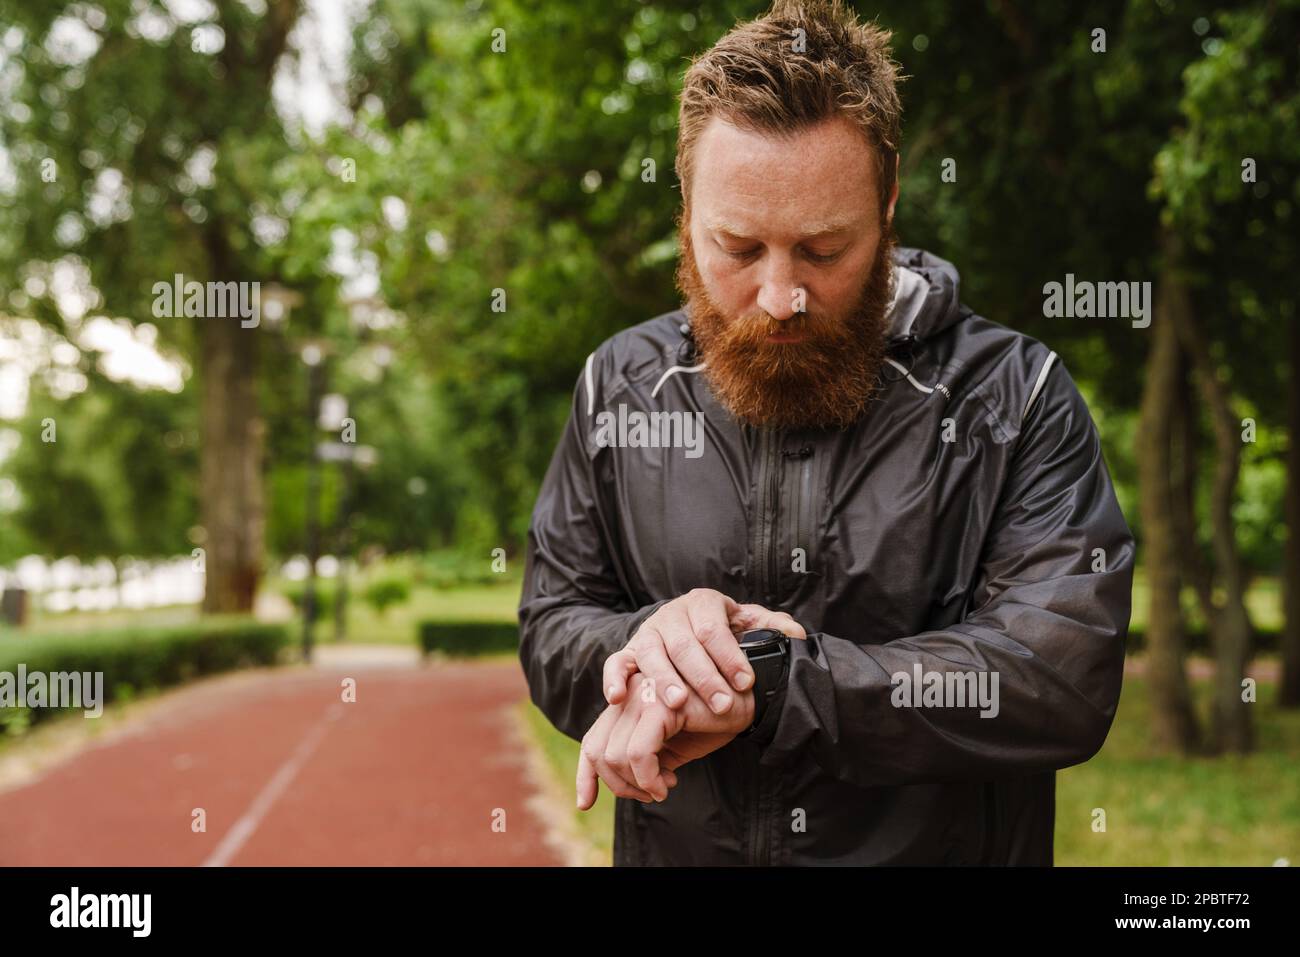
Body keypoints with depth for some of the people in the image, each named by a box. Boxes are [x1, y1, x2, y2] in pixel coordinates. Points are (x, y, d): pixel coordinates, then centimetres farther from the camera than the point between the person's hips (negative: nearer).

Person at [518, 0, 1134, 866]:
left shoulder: (1016, 396, -13)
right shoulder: (622, 385, -3)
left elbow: (1065, 673, -23)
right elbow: (551, 635, -1)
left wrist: (765, 686, -29)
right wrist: (653, 639, -23)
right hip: (671, 845, 2)